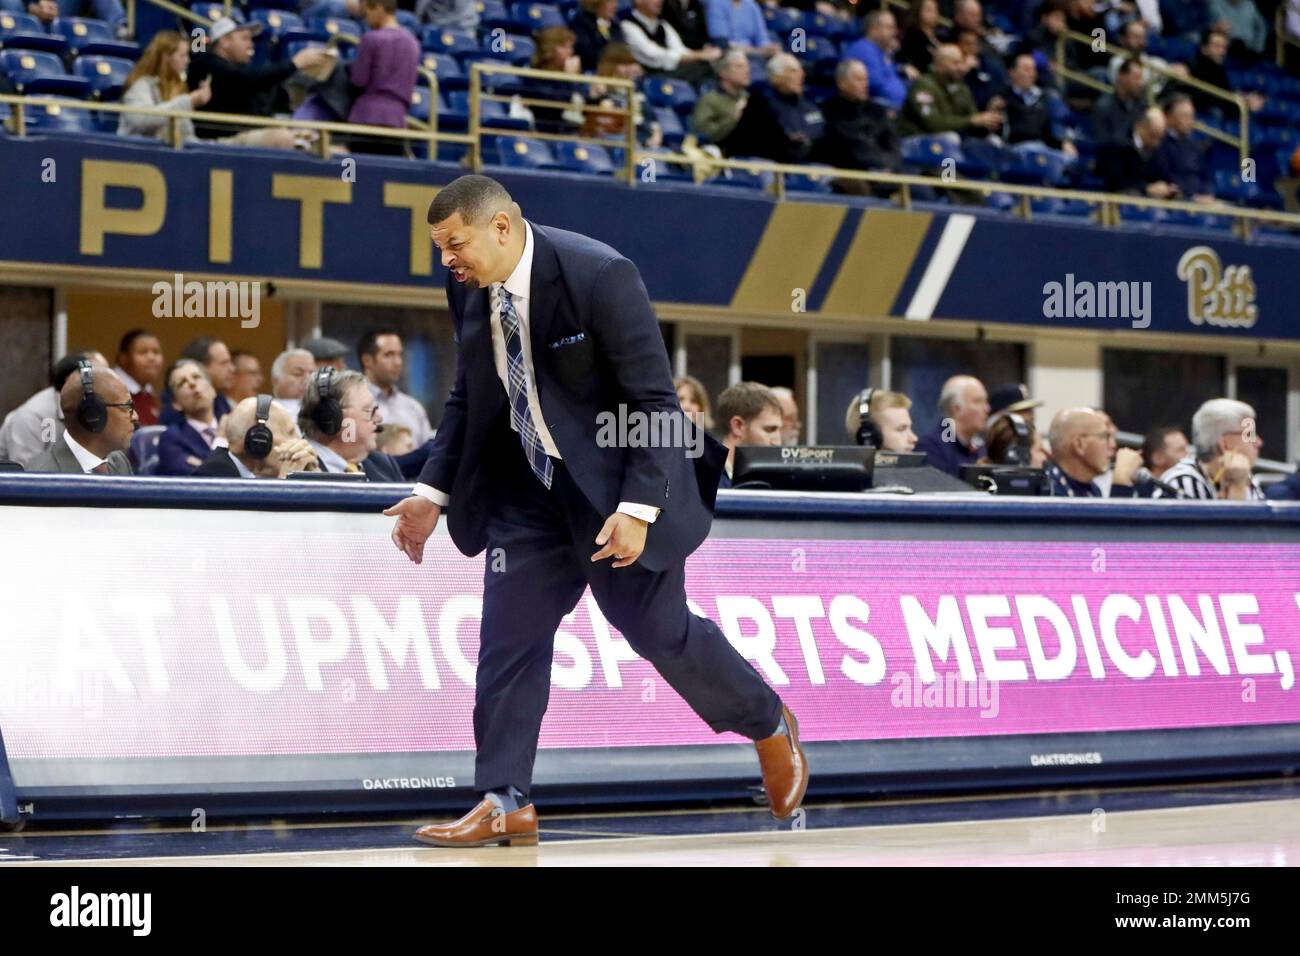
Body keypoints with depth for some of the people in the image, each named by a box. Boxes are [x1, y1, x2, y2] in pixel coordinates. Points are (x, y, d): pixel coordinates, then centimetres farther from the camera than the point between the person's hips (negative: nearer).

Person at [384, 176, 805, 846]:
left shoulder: (600, 276, -24)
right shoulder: (469, 288, -4)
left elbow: (654, 402, -21)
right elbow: (470, 397, 10)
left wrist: (637, 508, -28)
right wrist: (433, 492, 2)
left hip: (620, 480, -6)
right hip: (530, 484, 6)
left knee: (658, 629, 5)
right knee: (508, 636, -2)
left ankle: (770, 726, 29)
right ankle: (505, 804, 3)